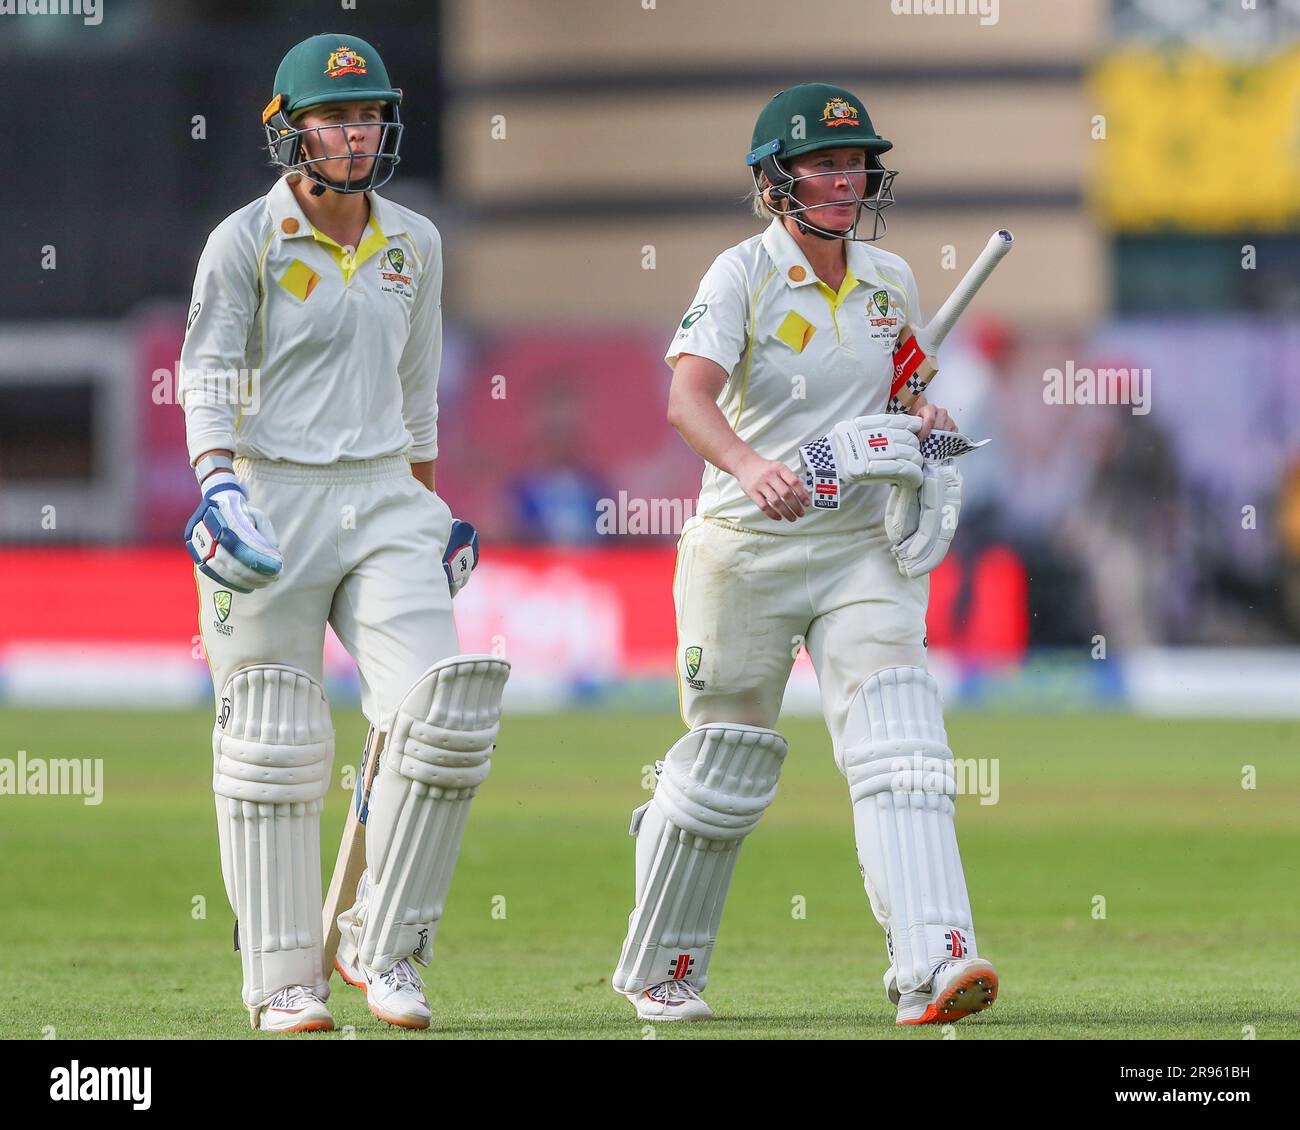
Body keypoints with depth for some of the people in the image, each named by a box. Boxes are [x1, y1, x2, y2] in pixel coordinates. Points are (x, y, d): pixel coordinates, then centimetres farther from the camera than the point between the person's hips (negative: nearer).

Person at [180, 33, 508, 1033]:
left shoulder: (415, 244, 10)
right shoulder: (246, 242, -4)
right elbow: (207, 384, -7)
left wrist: (432, 507, 21)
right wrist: (217, 489, -22)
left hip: (384, 501, 4)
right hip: (273, 497, -4)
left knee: (445, 713, -11)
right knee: (275, 747, -1)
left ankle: (383, 948, 3)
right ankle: (284, 981, 8)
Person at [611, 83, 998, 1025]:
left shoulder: (890, 282, 6)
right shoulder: (743, 276, -11)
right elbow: (689, 397, -28)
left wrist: (923, 418, 1)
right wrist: (750, 465, -48)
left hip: (863, 545, 3)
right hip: (746, 549, -3)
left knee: (898, 742, -17)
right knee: (728, 769, 7)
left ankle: (932, 965, -28)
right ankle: (657, 969, 29)